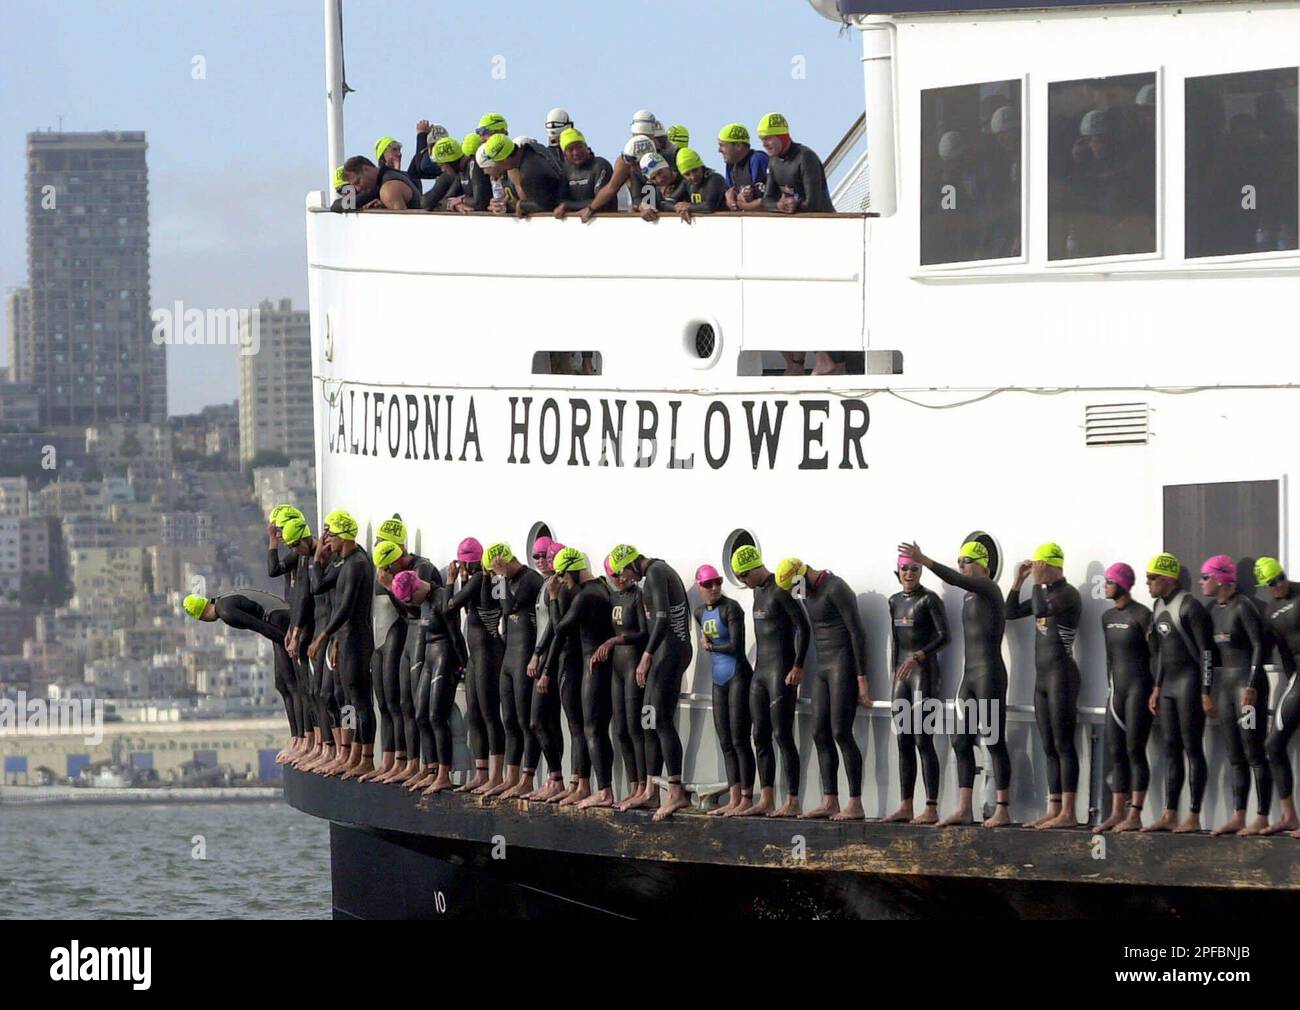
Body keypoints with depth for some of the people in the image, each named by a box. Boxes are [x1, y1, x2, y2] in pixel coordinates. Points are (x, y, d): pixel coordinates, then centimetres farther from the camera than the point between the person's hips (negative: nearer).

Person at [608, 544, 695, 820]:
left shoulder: (655, 573, -11)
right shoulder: (664, 570, 19)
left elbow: (662, 618, -21)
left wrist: (646, 657, -22)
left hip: (668, 651, -10)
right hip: (680, 647, 10)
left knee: (662, 720, -13)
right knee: (652, 721, 12)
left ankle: (676, 792, -18)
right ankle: (651, 791, 14)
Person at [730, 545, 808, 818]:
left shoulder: (780, 591, -13)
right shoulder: (759, 591, 15)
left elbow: (803, 627, -18)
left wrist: (798, 666, -20)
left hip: (781, 671, -10)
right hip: (760, 670, 10)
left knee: (782, 735, -10)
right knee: (760, 736, 8)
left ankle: (793, 802, -10)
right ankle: (766, 800, 11)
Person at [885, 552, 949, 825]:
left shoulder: (929, 599, -7)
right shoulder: (895, 601, 14)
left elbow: (943, 636, -14)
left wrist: (917, 657, -23)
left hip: (924, 672, -7)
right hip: (901, 673, 7)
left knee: (922, 741, -10)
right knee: (904, 742, 6)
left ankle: (932, 809, -11)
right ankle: (905, 807, 8)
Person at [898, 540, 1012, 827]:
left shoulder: (988, 588, -8)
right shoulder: (968, 596, 17)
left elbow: (954, 579, -24)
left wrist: (924, 561, -29)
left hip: (989, 672, -10)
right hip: (969, 674, 10)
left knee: (994, 739, -8)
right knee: (961, 741, 7)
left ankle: (1002, 810, -7)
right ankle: (964, 809, 8)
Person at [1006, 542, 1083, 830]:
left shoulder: (1067, 594, -10)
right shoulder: (1044, 593, 16)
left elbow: (1041, 610, -25)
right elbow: (1011, 612, 19)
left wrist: (1038, 581, -12)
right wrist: (1019, 580, 10)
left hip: (1062, 674, -9)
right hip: (1042, 676, 9)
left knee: (1063, 744, -11)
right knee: (1049, 747, 8)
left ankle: (1068, 813, -14)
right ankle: (1054, 810, 10)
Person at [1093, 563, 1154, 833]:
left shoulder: (1142, 615, -9)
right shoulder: (1108, 617, 14)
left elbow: (1155, 655, -10)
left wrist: (1155, 690, -14)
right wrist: (1111, 687, 16)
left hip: (1138, 687, -8)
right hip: (1116, 689, 8)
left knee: (1134, 750, -8)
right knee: (1116, 753, 5)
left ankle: (1135, 815, -8)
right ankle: (1117, 813, 7)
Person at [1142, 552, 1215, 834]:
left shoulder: (1189, 607, -14)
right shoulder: (1159, 607, 13)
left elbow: (1206, 651, -16)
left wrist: (1207, 694, -19)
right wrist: (1157, 688, 19)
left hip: (1190, 682, -9)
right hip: (1169, 684, 9)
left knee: (1193, 749, -6)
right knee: (1171, 750, 8)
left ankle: (1194, 818, -4)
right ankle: (1169, 816, 9)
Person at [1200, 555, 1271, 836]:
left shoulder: (1243, 608, -11)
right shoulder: (1213, 610, 12)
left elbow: (1259, 646, -14)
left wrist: (1252, 686, -20)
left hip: (1247, 681, -9)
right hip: (1225, 683, 9)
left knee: (1254, 754, -7)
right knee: (1235, 757, 8)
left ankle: (1262, 817, -6)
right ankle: (1237, 817, 9)